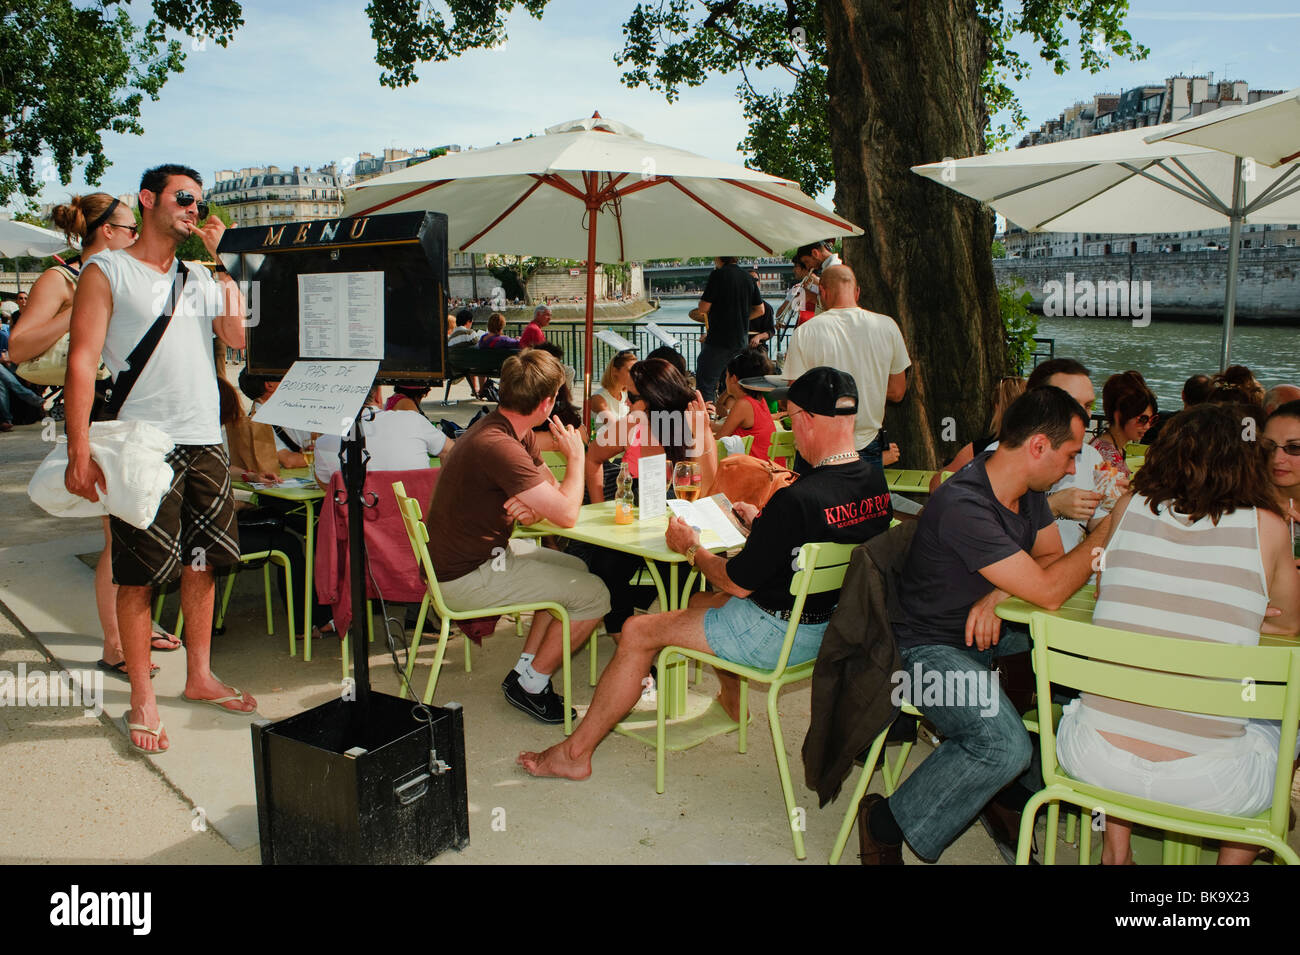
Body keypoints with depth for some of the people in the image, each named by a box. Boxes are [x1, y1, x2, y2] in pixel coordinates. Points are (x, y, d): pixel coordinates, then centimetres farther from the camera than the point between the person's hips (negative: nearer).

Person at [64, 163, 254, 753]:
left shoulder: (203, 277, 17)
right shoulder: (107, 271, 1)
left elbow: (240, 339, 0)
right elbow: (82, 361, -7)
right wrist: (79, 451, -15)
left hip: (205, 443, 5)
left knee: (202, 563, 10)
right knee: (139, 573, -2)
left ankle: (200, 677, 23)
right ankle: (142, 699, 8)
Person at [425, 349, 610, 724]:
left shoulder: (519, 434, 6)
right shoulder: (498, 446, -27)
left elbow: (555, 494, 11)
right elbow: (567, 514, -26)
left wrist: (534, 508, -13)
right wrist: (575, 457, -9)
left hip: (480, 558, 10)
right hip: (466, 579, -10)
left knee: (574, 568, 23)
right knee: (593, 595, -9)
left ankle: (525, 669, 23)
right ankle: (530, 685, 6)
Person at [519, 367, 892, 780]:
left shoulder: (797, 499, -30)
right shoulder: (875, 482, -5)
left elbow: (737, 582, -20)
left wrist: (691, 548, -4)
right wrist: (763, 523, 14)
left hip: (778, 635, -9)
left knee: (638, 632, 2)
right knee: (701, 602, 29)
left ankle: (575, 752, 12)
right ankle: (732, 701, 44)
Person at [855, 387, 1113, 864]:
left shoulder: (1026, 488, 2)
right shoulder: (963, 505, -28)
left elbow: (1051, 559, 8)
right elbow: (1049, 591, -28)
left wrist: (999, 595, -12)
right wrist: (1110, 526, -18)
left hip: (991, 633, 9)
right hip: (932, 648, -9)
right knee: (1004, 744, -30)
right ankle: (888, 823, -8)